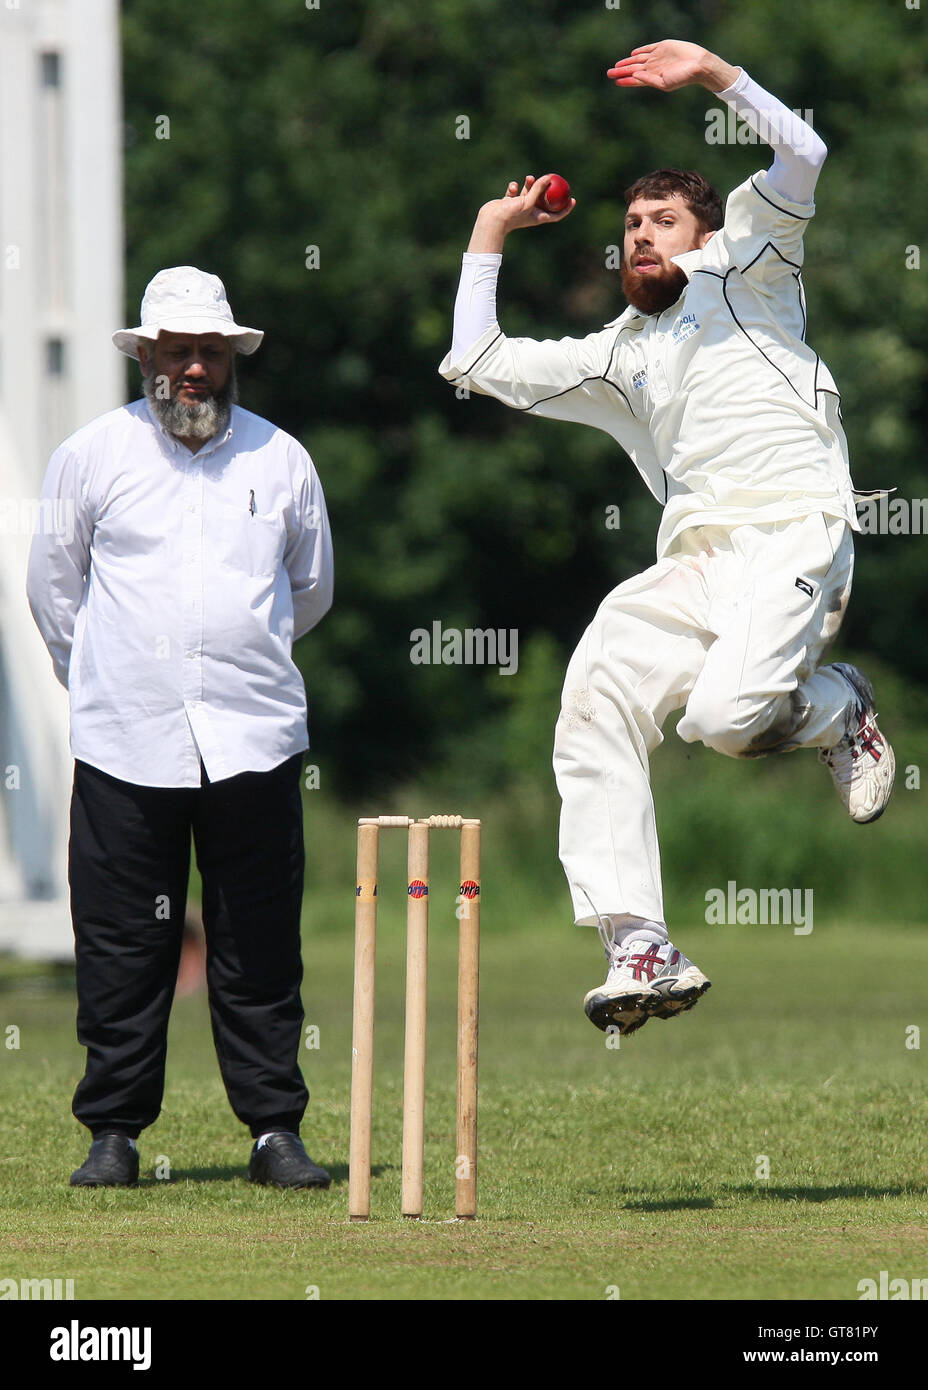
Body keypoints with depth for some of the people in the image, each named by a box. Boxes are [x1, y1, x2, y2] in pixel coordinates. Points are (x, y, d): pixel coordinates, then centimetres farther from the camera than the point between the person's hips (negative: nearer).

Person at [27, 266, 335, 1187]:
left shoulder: (280, 459, 9)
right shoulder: (91, 455, 4)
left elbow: (311, 592, 23)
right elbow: (54, 590, 14)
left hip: (253, 741, 1)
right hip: (126, 744, -1)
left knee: (260, 947, 1)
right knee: (121, 947, 0)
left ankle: (274, 1130, 7)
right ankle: (114, 1134, 8)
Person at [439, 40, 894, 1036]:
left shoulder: (740, 270, 15)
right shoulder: (615, 357, 29)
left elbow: (800, 160, -1)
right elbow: (478, 363, 32)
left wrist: (715, 75, -5)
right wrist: (488, 239, 35)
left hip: (793, 532, -7)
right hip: (692, 563, 7)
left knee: (727, 716, -30)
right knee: (596, 703, -13)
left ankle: (839, 707, 7)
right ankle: (641, 952, -13)